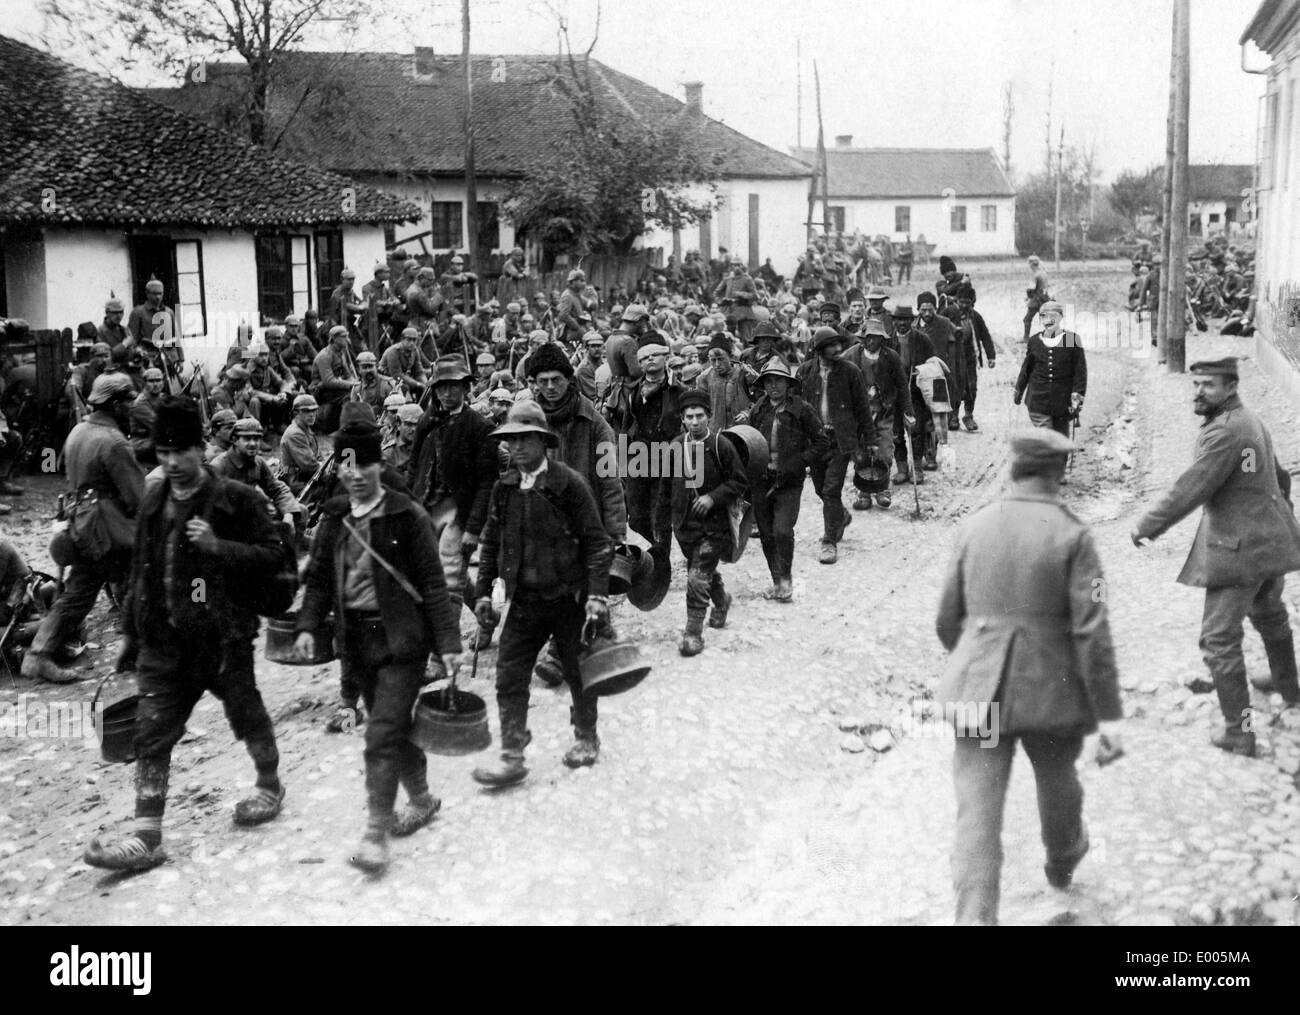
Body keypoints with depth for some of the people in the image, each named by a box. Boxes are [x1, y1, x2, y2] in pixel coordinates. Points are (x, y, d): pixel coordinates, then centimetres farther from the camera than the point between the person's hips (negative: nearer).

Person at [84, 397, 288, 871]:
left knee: (247, 717, 13)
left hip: (224, 637, -4)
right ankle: (146, 836, 2)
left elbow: (272, 555, -10)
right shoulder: (154, 502, 9)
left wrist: (217, 546, -24)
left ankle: (270, 784, 39)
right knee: (151, 734, -1)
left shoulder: (237, 500, -8)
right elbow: (140, 572, 16)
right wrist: (132, 636, 15)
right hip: (163, 640, 5)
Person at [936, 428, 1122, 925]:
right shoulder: (1072, 535, -10)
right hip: (1051, 688, -1)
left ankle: (974, 915, -10)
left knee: (977, 811, -1)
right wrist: (1108, 712, -9)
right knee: (1056, 780, 26)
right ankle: (1062, 860, 53)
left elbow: (947, 619, 8)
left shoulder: (974, 527, 0)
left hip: (978, 687, 1)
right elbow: (1091, 632, -13)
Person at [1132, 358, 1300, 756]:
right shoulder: (1252, 420, 10)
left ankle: (1239, 731, -3)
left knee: (1219, 639, -6)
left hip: (1238, 547, -10)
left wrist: (1148, 525, -17)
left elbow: (1192, 487, -25)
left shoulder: (1225, 431, -22)